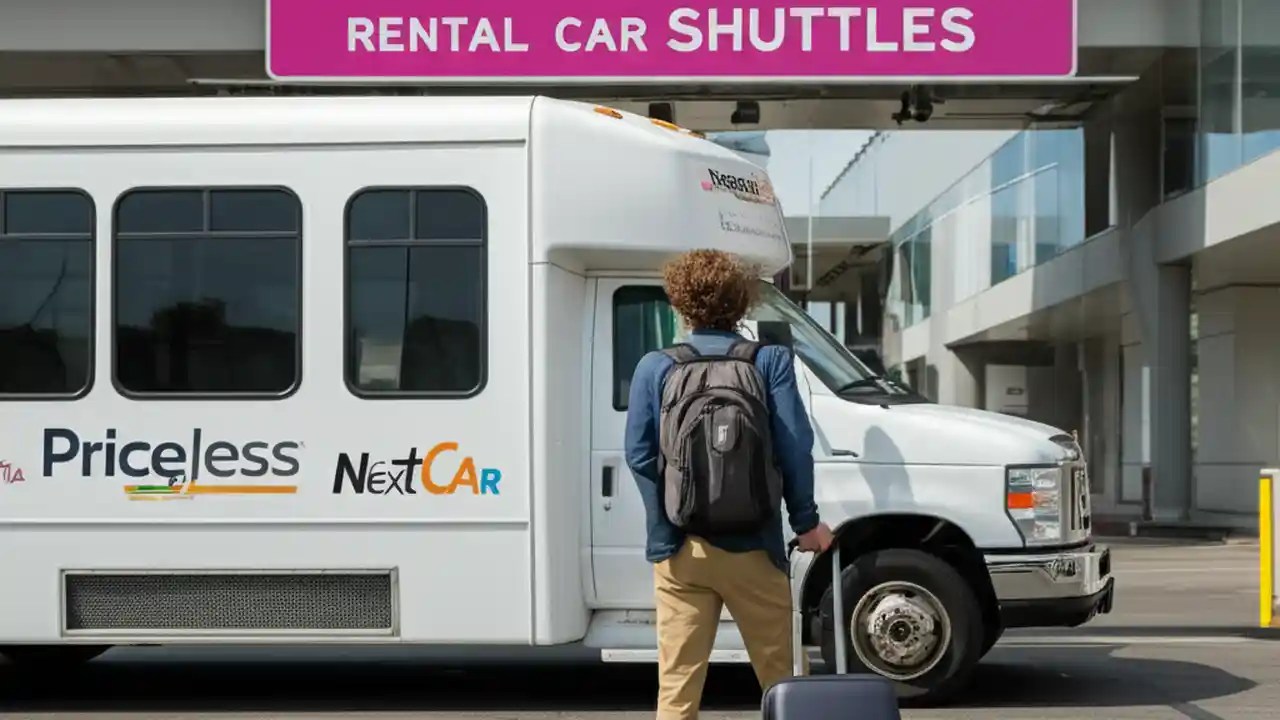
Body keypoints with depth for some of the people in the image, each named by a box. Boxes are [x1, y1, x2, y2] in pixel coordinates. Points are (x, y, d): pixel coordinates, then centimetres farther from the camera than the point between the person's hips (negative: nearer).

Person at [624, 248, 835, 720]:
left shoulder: (655, 367, 3)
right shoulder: (770, 361, -1)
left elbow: (639, 454, -3)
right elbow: (794, 448, -7)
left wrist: (667, 523, 4)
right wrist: (805, 521, 3)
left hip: (679, 548, 1)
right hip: (750, 544, -1)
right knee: (777, 677, 14)